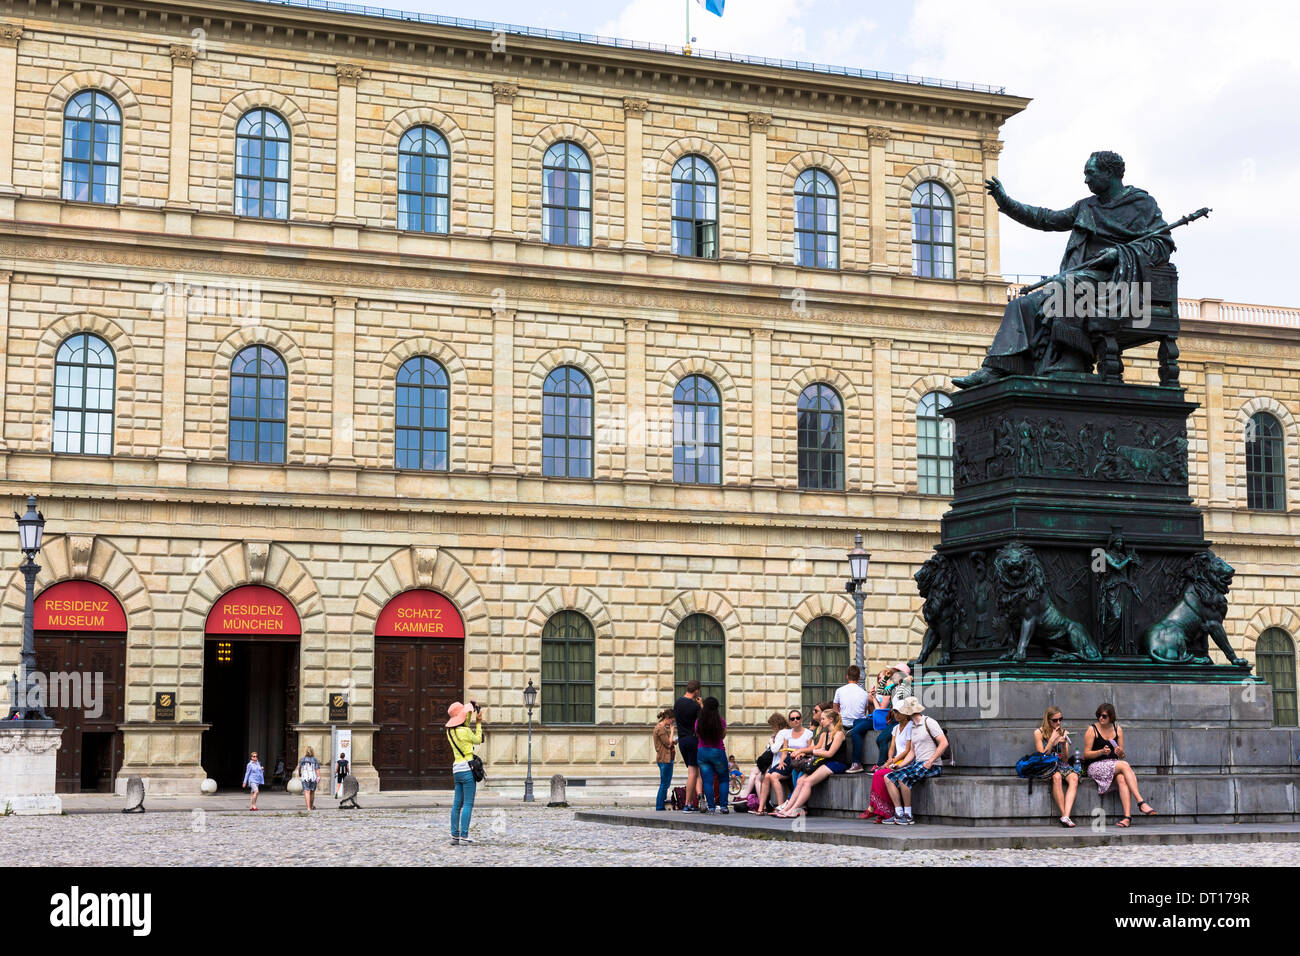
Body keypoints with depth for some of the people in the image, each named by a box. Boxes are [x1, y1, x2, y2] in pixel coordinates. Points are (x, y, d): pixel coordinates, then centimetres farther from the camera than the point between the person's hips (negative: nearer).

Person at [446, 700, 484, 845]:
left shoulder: (450, 731, 9)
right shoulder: (465, 731, -13)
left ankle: (455, 836, 9)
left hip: (457, 769, 8)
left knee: (457, 804, 9)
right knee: (468, 804, -6)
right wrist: (478, 723, 11)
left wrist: (471, 714, 24)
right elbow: (478, 740, 4)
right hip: (467, 768, -8)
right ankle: (464, 836, -10)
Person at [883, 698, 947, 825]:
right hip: (917, 764, 9)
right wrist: (900, 765, 5)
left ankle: (908, 815, -20)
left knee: (903, 777, -29)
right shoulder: (911, 727, 19)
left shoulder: (929, 722, -7)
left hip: (932, 766, -9)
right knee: (888, 777, -7)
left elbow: (944, 743, -15)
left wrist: (930, 762, -19)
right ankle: (899, 813, -11)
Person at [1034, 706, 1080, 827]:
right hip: (1046, 767, -3)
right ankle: (1064, 814, -36)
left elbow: (1065, 759, 9)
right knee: (1057, 777, -37)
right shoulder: (1039, 733, 1)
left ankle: (1066, 816, -43)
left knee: (1074, 778, -30)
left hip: (1061, 765, 3)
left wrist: (1064, 745, -10)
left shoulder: (1063, 733, 11)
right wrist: (1052, 740, -10)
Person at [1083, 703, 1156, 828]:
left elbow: (1122, 756, 14)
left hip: (1114, 764, 4)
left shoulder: (1118, 729, 13)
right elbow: (1086, 754, -3)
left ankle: (1127, 816, -44)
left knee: (1122, 779, -33)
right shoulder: (1092, 730, 0)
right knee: (1124, 765, -31)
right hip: (1095, 766, -4)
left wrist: (1120, 752, -10)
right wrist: (1101, 752, -19)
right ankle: (1141, 802, -37)